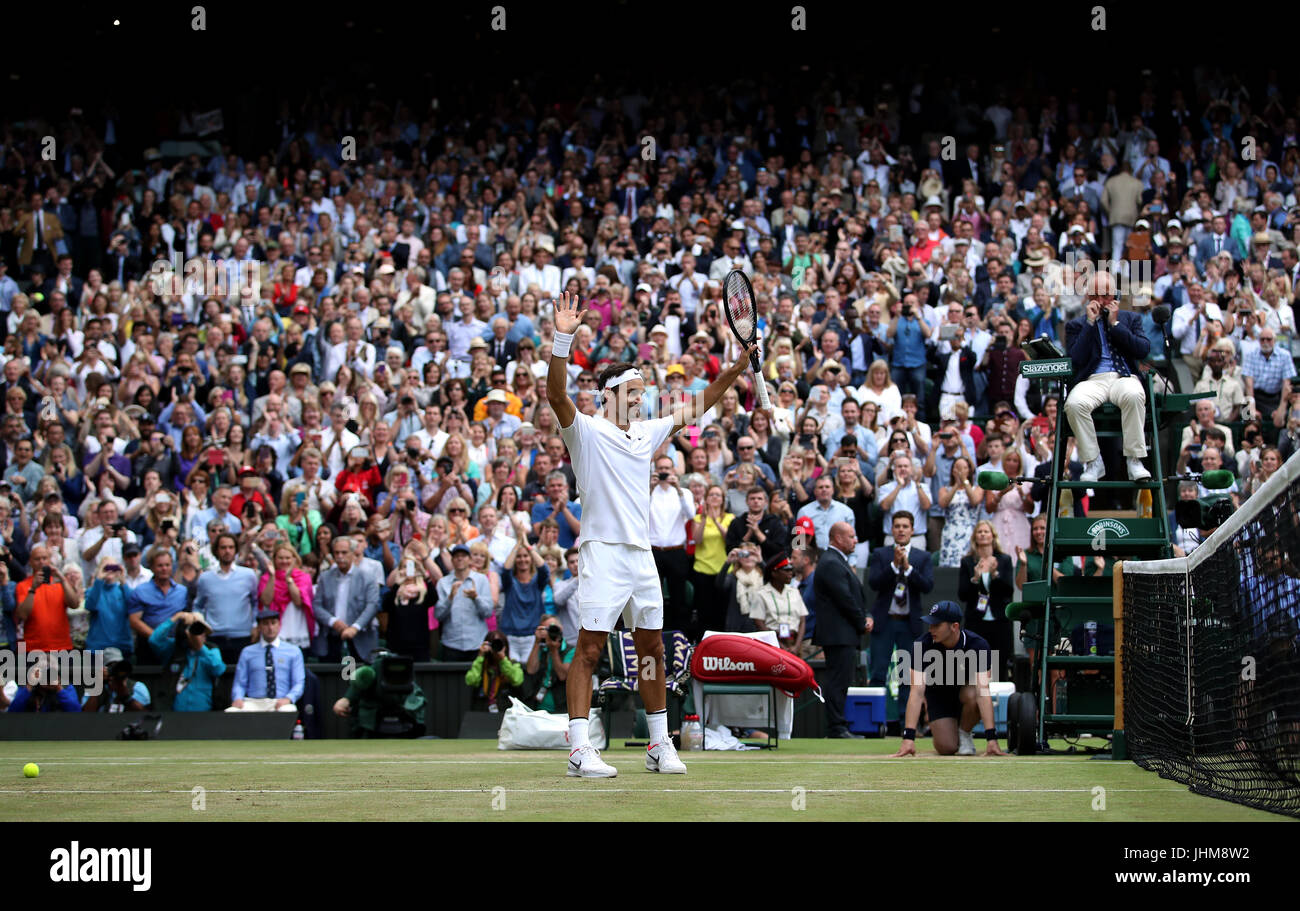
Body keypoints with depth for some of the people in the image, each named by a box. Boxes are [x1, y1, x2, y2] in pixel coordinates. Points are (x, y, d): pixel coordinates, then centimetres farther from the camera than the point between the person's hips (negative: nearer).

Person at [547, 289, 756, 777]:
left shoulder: (647, 433, 16)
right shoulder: (585, 430, -3)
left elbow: (698, 405, 21)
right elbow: (557, 394, -20)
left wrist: (740, 363, 11)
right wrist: (563, 340, -33)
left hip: (642, 554, 7)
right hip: (603, 553, -7)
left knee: (652, 650, 11)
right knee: (589, 649, -9)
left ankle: (660, 745, 19)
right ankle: (579, 751, -11)